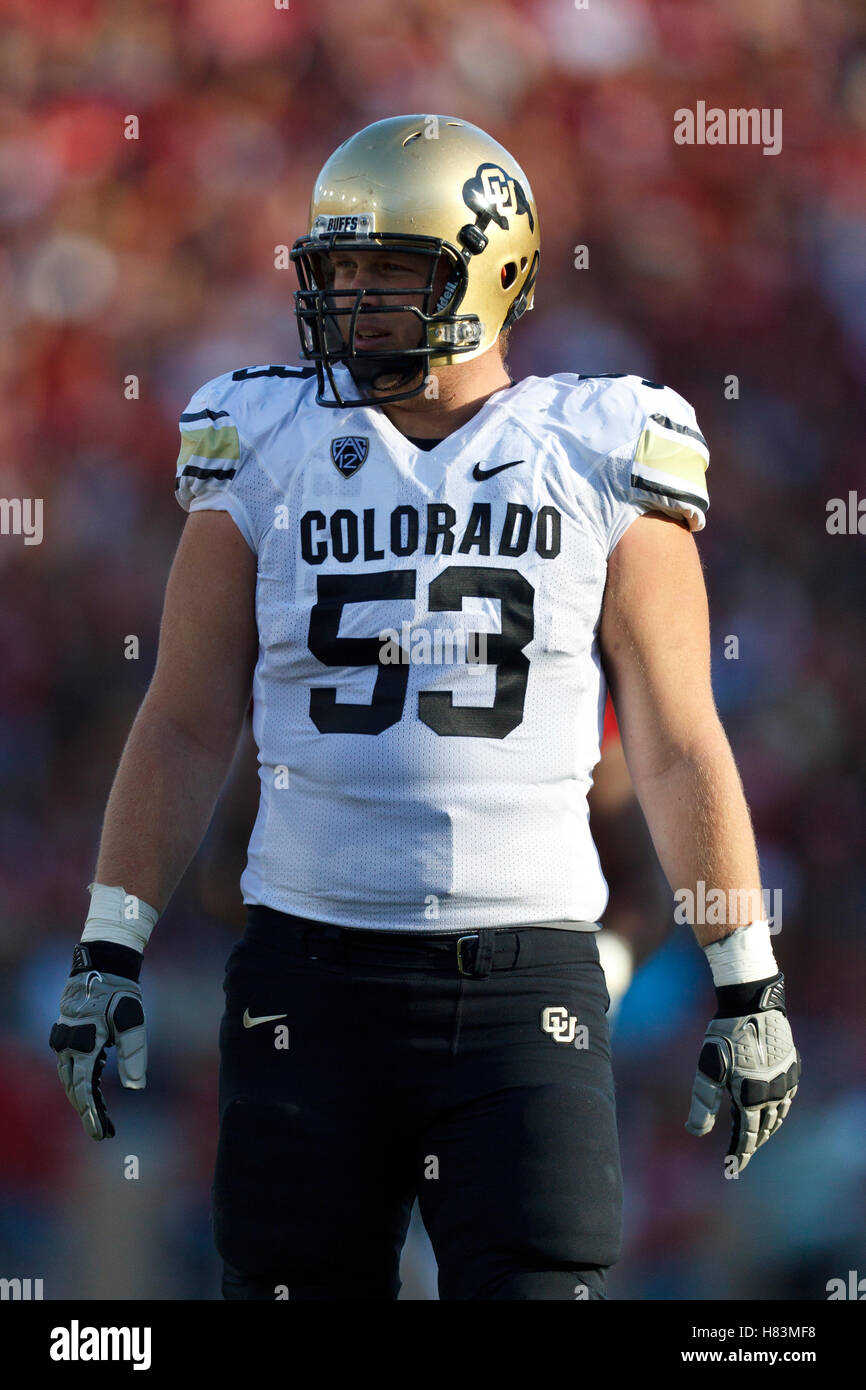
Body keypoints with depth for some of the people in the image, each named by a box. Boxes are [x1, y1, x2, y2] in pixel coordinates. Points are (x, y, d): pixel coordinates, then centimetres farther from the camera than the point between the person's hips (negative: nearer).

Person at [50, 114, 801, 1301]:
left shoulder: (598, 463, 2)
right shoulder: (269, 455, 6)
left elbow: (680, 753, 5)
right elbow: (186, 728, 9)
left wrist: (748, 992, 4)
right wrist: (108, 957, 3)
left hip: (525, 982, -1)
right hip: (310, 978, 2)